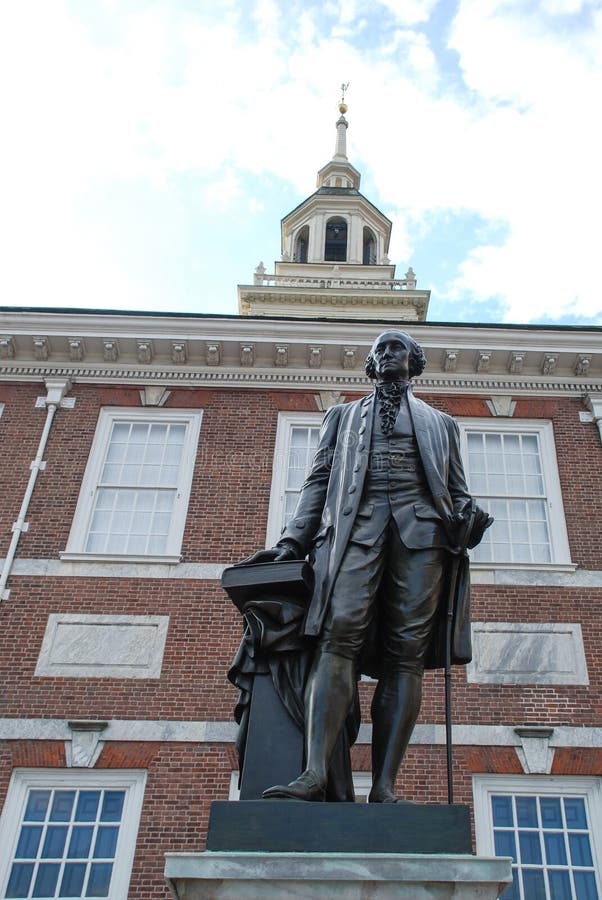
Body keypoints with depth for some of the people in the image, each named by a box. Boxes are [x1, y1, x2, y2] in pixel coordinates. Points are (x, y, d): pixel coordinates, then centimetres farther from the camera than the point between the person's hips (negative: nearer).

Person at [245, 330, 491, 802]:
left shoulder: (441, 422, 29)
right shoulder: (344, 416, 29)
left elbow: (457, 490, 22)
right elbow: (319, 481, 19)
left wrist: (469, 518, -3)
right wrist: (293, 541, 4)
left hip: (421, 527, 1)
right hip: (355, 524, 0)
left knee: (405, 652, -12)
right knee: (339, 634, -22)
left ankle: (384, 787, -18)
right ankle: (315, 771, -32)